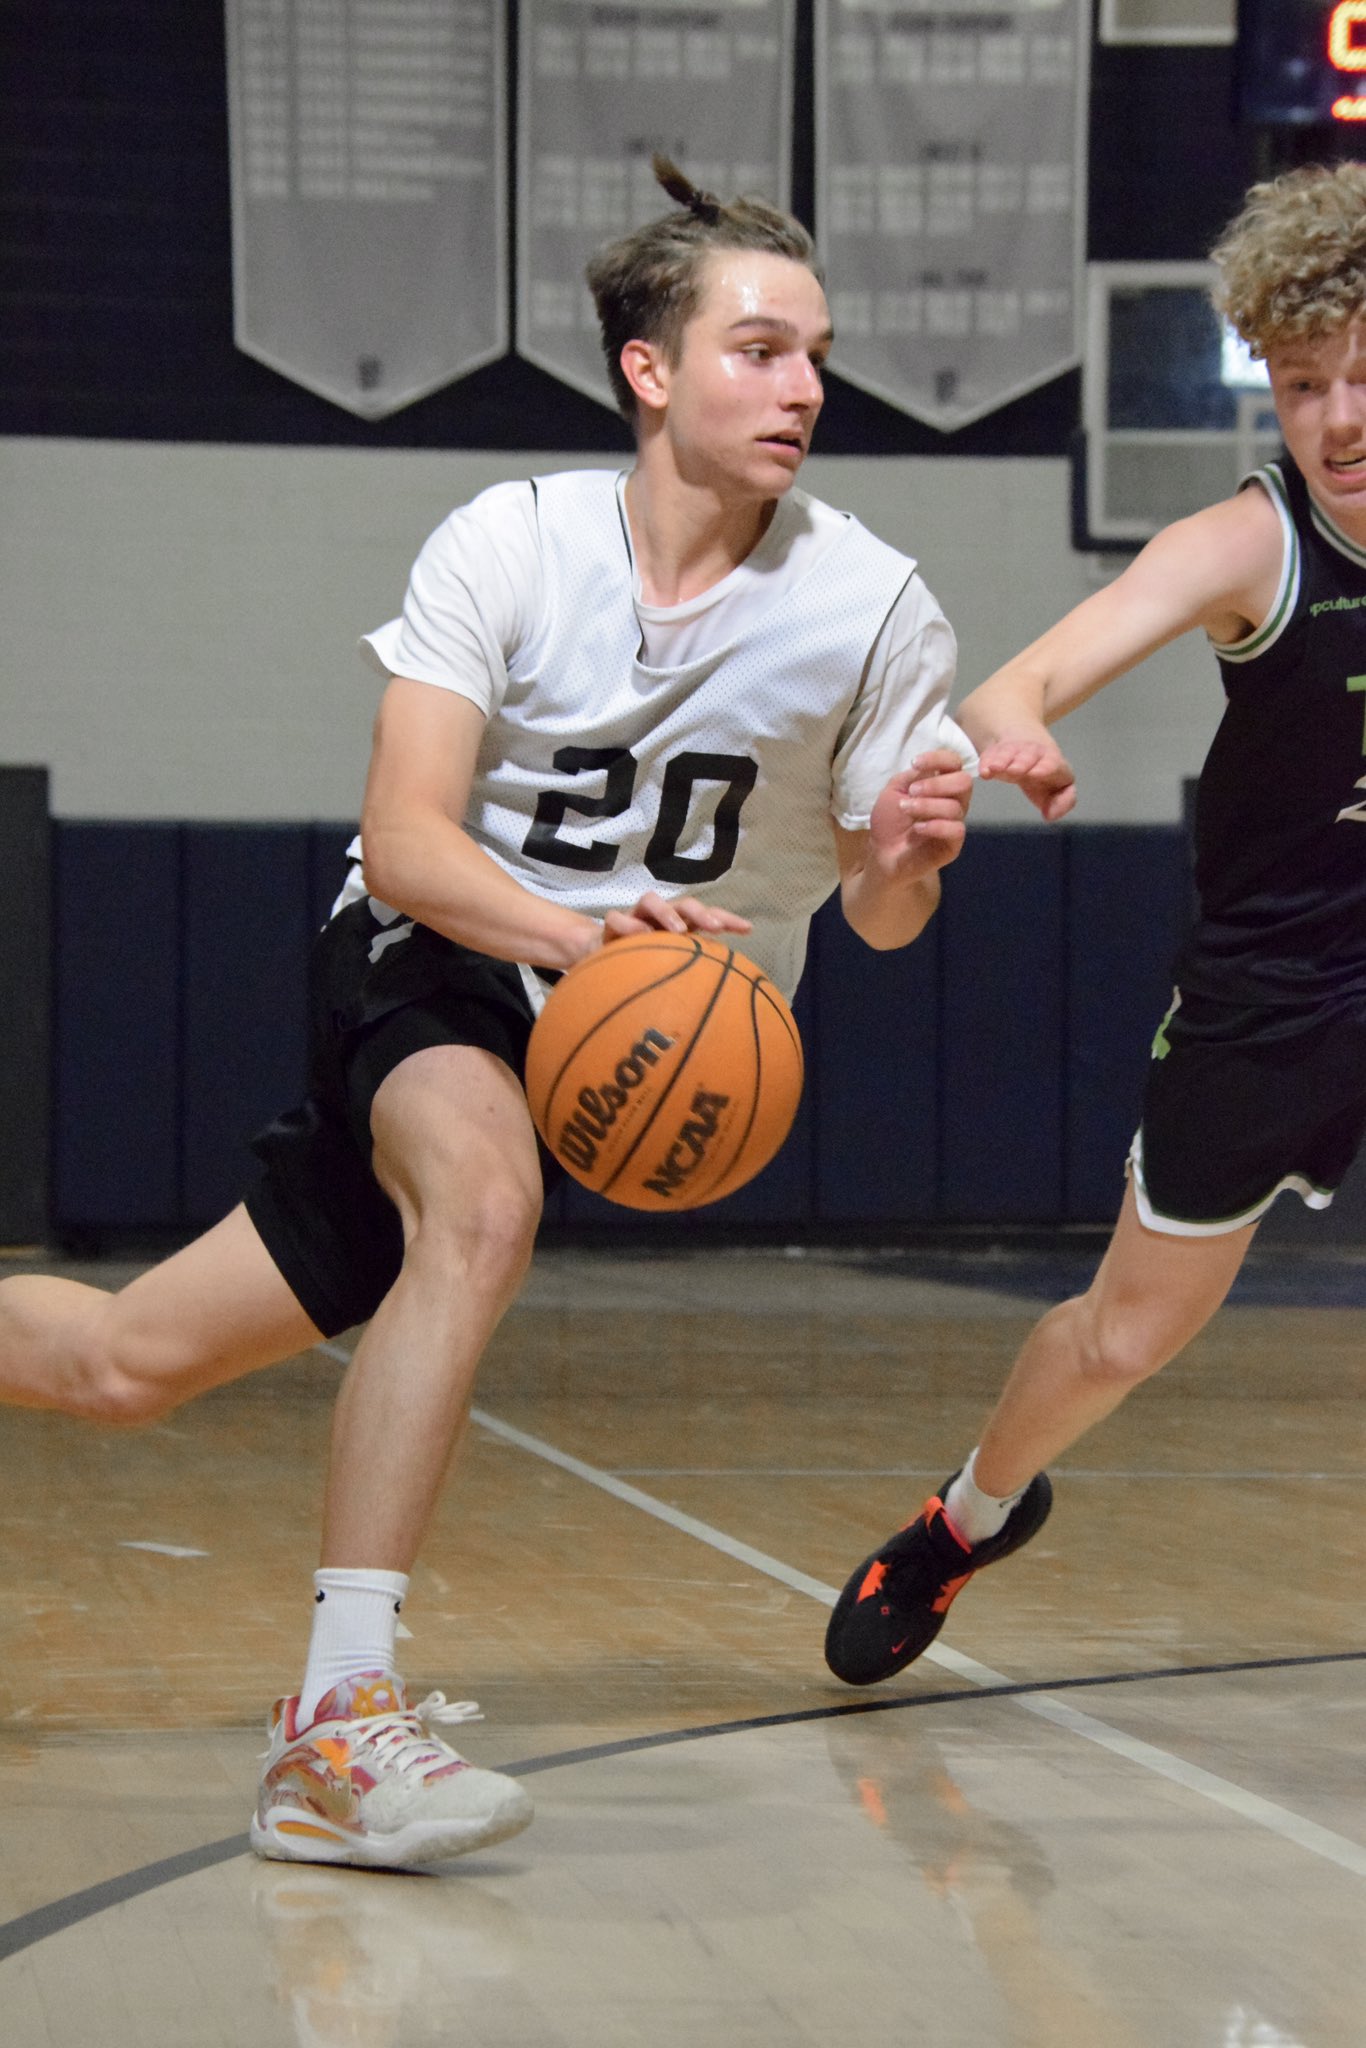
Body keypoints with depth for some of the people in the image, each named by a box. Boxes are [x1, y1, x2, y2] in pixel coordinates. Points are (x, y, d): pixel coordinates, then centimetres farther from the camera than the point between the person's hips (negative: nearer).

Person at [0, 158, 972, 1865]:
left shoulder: (875, 610, -11)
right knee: (483, 1192, -34)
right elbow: (406, 844, -19)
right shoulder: (511, 543, -12)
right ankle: (335, 1718, -29)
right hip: (427, 961, -2)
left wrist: (906, 857, -27)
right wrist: (579, 934, -38)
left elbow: (879, 922, -2)